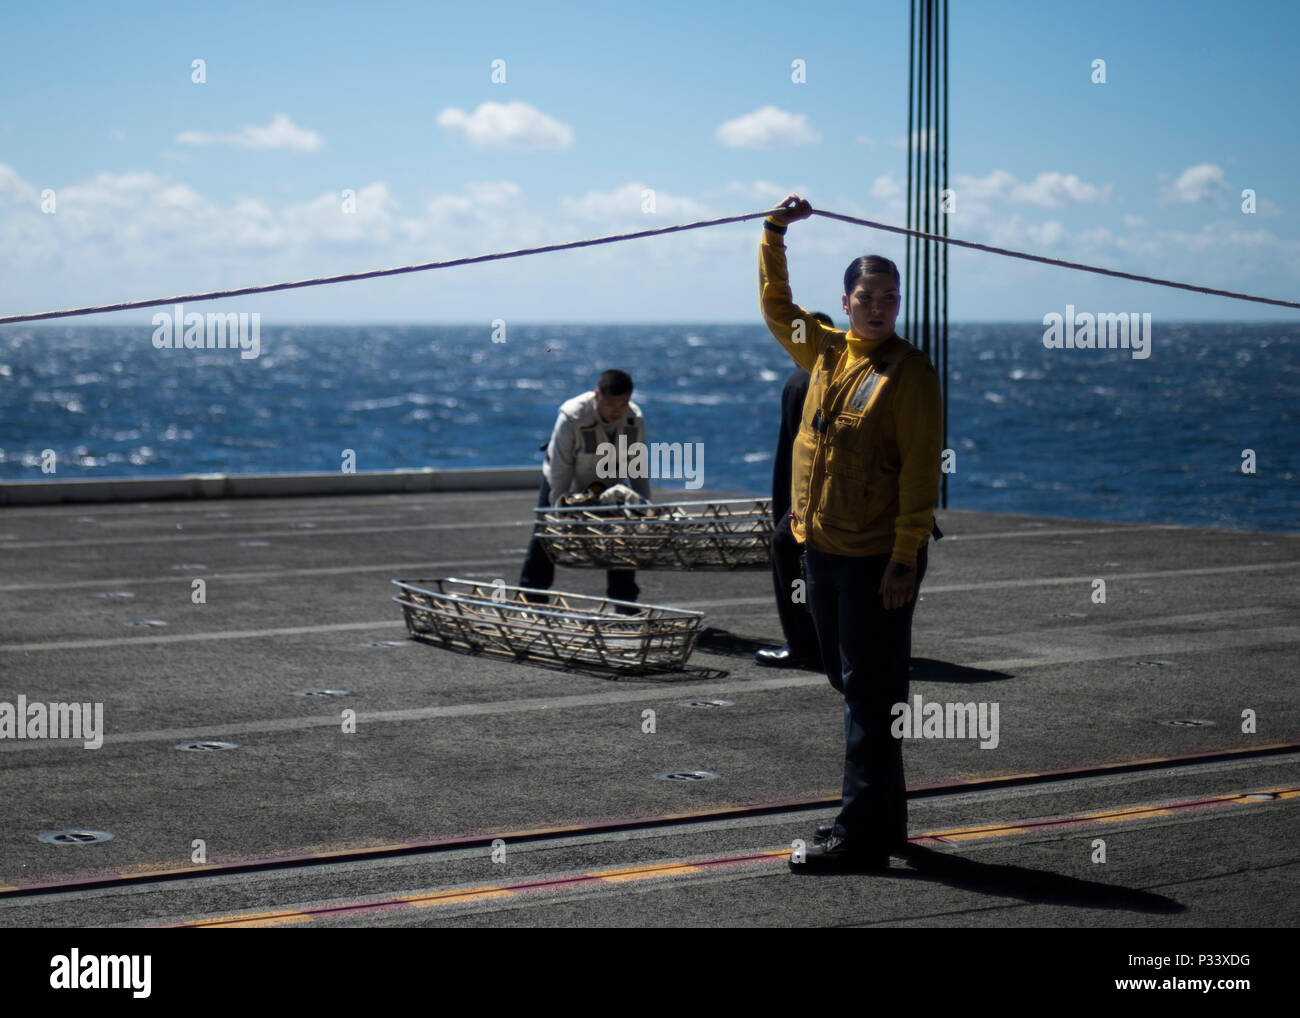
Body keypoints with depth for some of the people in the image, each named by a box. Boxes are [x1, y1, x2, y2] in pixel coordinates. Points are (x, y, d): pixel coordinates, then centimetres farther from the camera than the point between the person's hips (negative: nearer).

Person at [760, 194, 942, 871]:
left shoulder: (910, 372, -10)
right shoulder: (824, 353, 10)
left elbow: (921, 470, -14)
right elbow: (775, 304, 27)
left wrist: (904, 559, -19)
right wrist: (775, 232, 20)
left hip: (877, 559, -7)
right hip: (821, 549, 7)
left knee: (871, 695, -6)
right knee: (852, 687, 15)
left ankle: (862, 835, -6)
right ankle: (884, 820, 27)